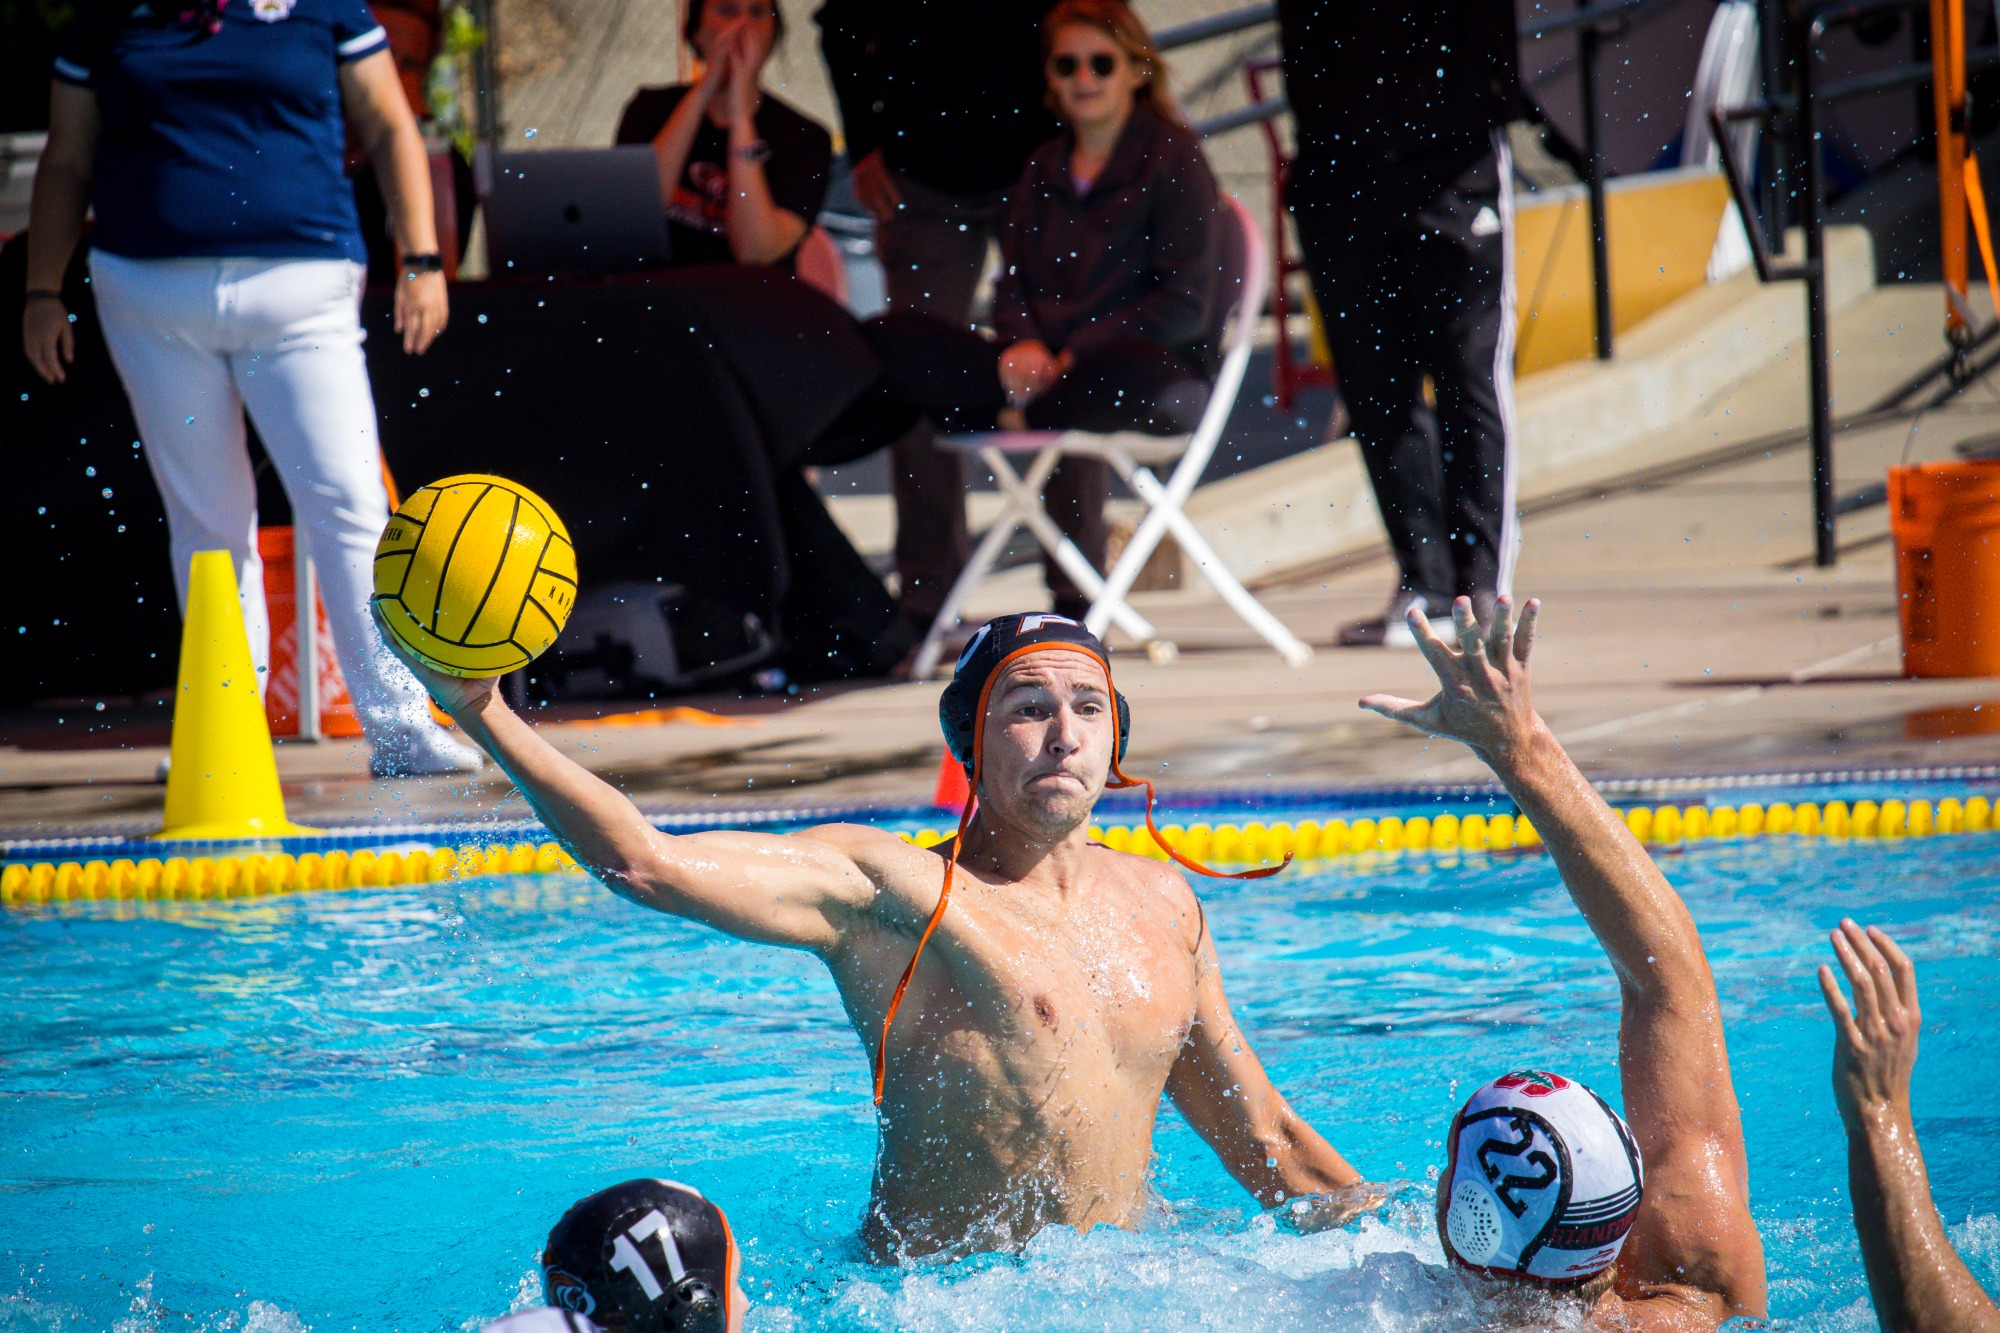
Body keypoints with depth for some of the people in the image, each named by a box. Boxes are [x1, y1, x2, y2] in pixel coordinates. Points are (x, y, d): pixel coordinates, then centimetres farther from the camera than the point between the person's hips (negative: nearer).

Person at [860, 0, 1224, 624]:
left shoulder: (1174, 156, 1)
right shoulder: (1044, 167, 20)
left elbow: (1185, 304, -8)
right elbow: (1014, 285, 14)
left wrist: (1075, 354, -16)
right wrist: (1022, 345, -11)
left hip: (1161, 378, -6)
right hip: (1046, 369, 6)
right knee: (891, 341, -13)